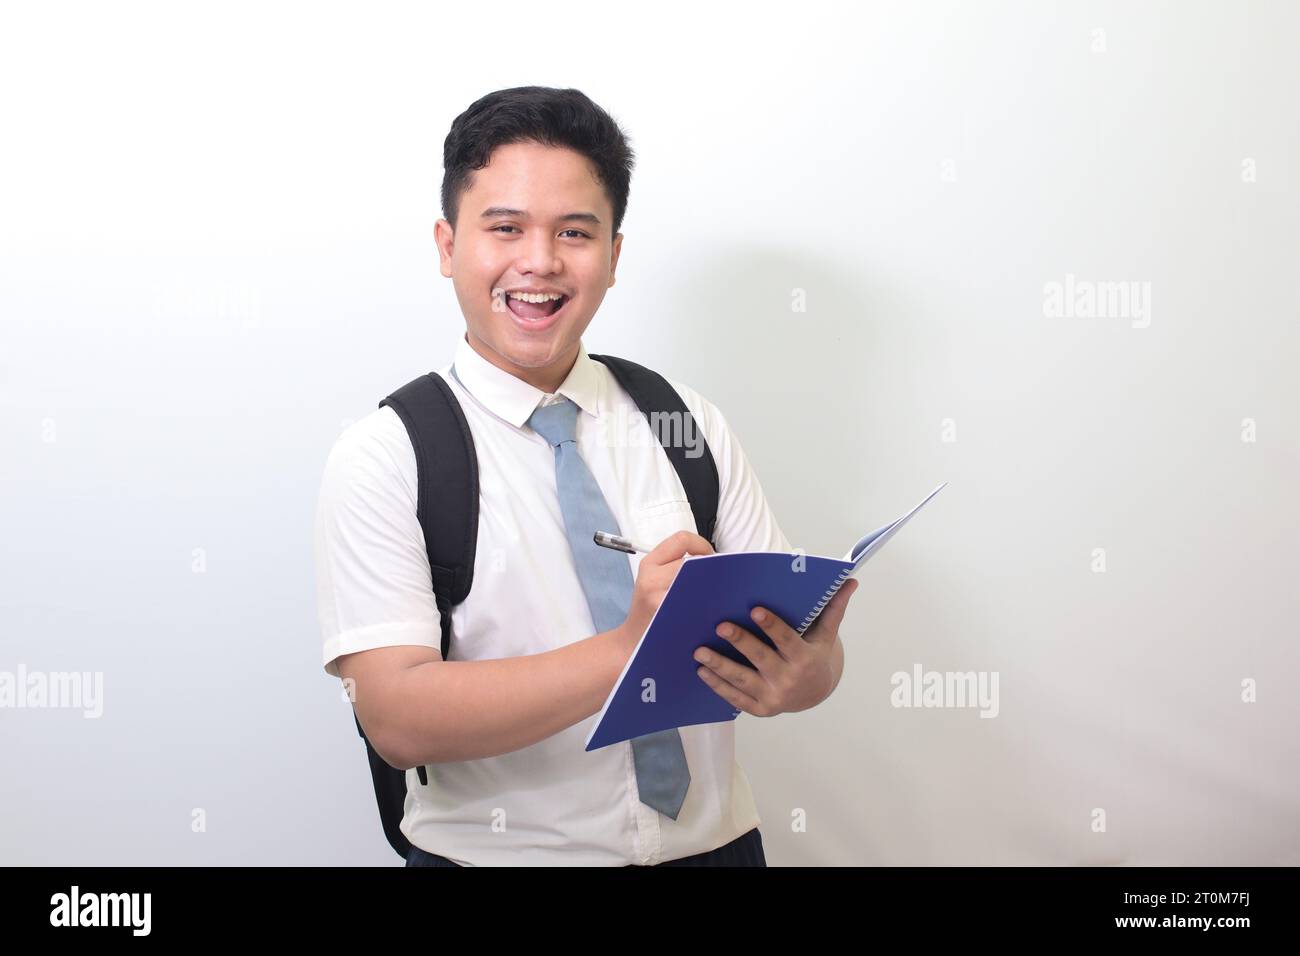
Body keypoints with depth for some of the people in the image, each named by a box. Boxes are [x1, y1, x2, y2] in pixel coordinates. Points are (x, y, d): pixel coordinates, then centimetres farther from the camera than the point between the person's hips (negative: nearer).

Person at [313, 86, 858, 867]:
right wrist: (632, 649, -23)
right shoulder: (385, 457, -3)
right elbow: (399, 718, -12)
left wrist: (806, 670, -18)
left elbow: (793, 634, 5)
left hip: (715, 842, 3)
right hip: (497, 851, -3)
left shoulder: (691, 425, 7)